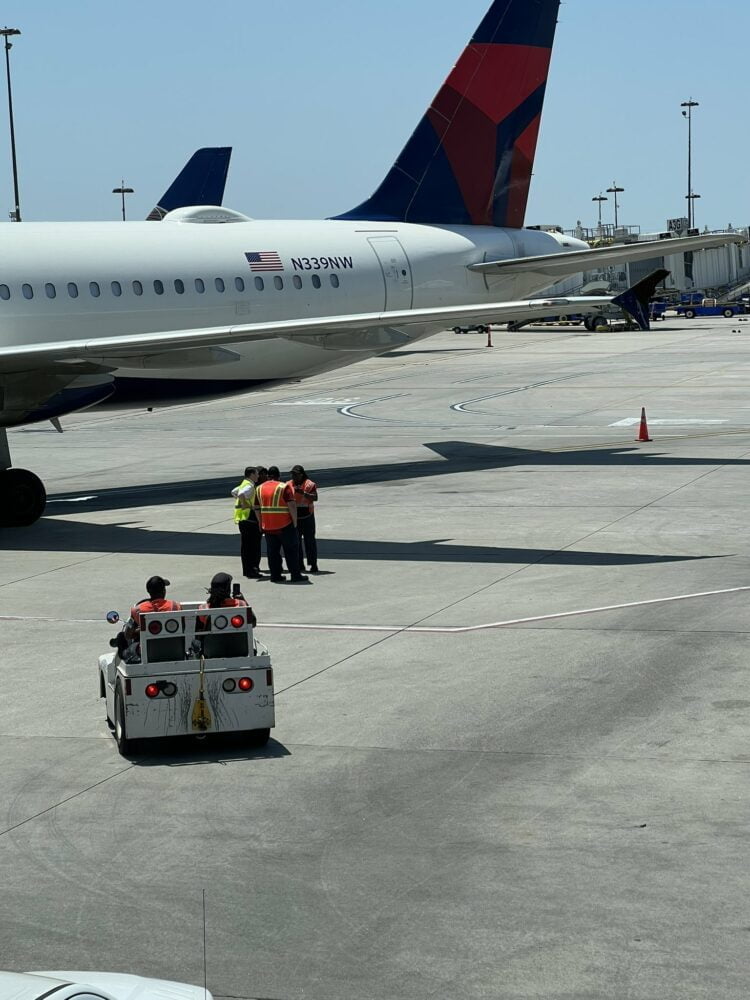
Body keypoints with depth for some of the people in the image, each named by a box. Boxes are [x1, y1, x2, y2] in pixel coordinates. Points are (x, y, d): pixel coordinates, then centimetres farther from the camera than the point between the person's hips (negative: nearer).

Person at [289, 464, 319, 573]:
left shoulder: (309, 484, -7)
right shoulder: (289, 485, 6)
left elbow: (315, 497, -20)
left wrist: (303, 493, -33)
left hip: (307, 516, -4)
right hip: (294, 518, 4)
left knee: (310, 540, -2)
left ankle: (313, 564, 2)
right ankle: (299, 565, 15)